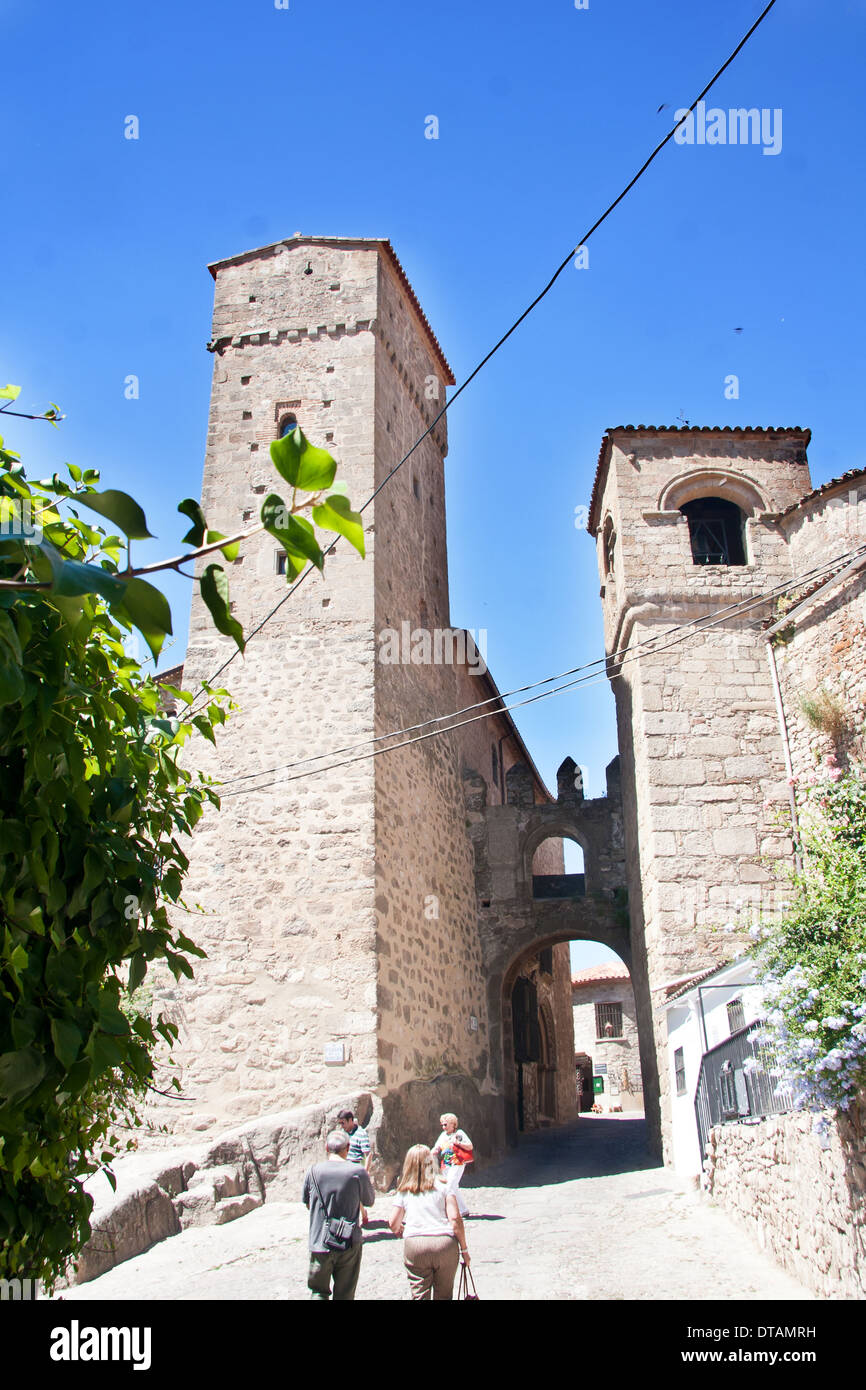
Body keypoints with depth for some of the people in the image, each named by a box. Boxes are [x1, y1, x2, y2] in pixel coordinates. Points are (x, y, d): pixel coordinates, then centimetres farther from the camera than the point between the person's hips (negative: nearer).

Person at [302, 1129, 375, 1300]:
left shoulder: (314, 1171, -6)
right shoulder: (358, 1172, -11)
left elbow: (307, 1203, 9)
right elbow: (370, 1202, 5)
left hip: (319, 1244, 1)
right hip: (349, 1245, -1)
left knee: (318, 1292, 15)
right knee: (344, 1295, 14)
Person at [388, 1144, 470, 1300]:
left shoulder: (404, 1191, 6)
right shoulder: (443, 1185, 2)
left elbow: (393, 1223, 8)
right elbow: (455, 1218, -5)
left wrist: (401, 1231, 30)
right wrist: (464, 1249, 3)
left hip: (414, 1245, 0)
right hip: (445, 1242, 0)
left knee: (419, 1296, 8)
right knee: (443, 1296, 14)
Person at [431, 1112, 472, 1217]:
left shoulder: (459, 1133, -3)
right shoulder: (443, 1135, 14)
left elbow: (470, 1146, -5)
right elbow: (436, 1149, 15)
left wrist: (458, 1142, -17)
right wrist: (434, 1151, -9)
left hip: (457, 1164, -7)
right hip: (445, 1165, 7)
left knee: (450, 1186, -16)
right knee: (454, 1188, 10)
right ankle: (463, 1210, 20)